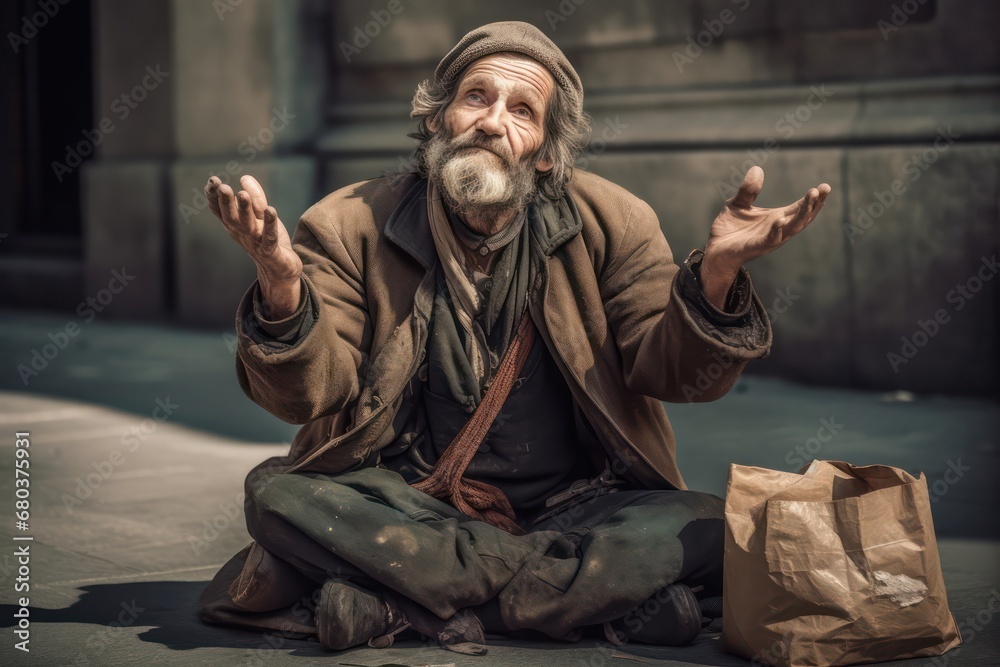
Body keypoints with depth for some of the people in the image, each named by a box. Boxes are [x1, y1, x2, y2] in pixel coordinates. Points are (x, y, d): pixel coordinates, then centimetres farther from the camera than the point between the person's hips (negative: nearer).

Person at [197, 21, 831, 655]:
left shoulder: (610, 222, 0)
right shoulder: (352, 225, -3)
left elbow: (673, 372, -7)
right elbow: (309, 394, -10)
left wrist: (714, 274, -27)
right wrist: (282, 282, -31)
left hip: (574, 503, 1)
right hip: (404, 501, 0)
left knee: (710, 530, -26)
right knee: (277, 496, -29)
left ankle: (395, 604, -26)